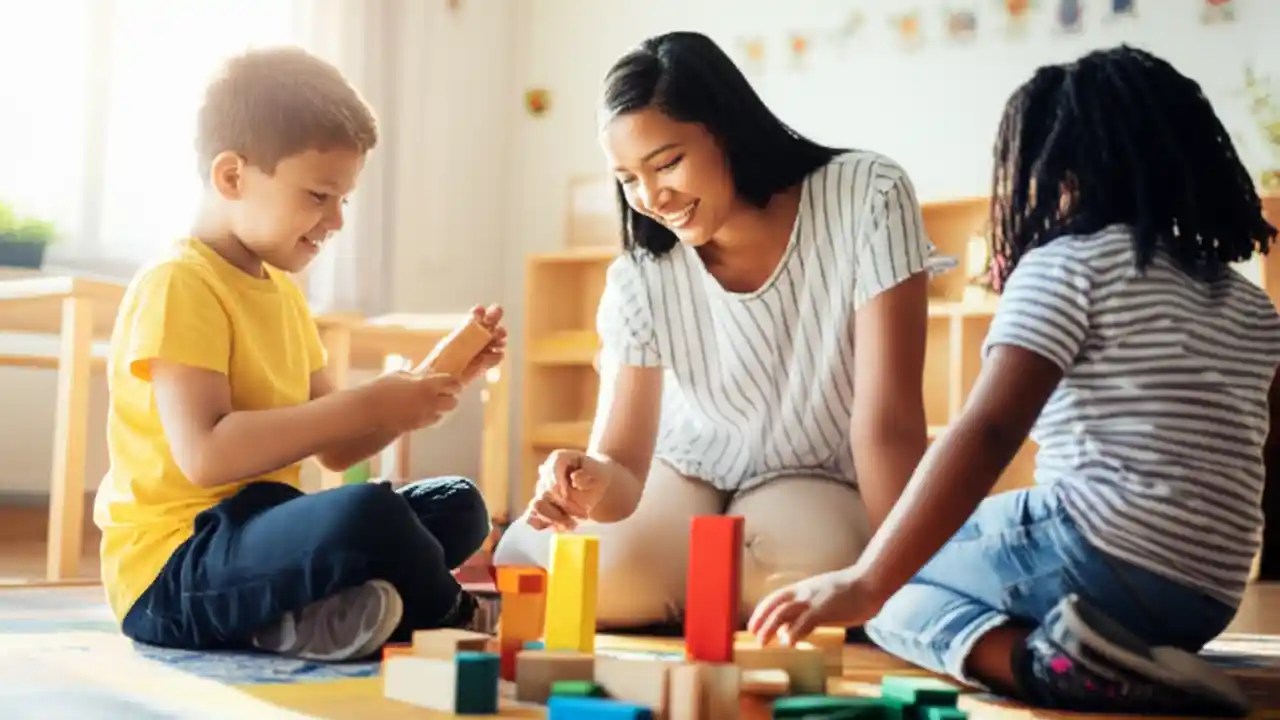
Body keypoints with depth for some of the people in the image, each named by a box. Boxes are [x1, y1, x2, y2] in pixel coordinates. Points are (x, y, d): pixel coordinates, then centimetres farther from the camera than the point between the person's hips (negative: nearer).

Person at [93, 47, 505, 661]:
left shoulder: (282, 291, 15)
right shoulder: (176, 286, -13)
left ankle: (311, 617, -11)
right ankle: (457, 623, 0)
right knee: (366, 514, -33)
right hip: (172, 571, -10)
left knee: (457, 506, 13)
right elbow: (205, 455, -26)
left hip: (253, 531, 10)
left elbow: (332, 449, 17)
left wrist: (434, 383, 3)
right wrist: (367, 405, -23)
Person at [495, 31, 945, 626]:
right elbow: (622, 459, -22)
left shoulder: (868, 197, -26)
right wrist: (595, 486, -46)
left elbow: (888, 420, -27)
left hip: (813, 479, -1)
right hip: (689, 466, 2)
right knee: (612, 584, -27)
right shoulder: (641, 276, -19)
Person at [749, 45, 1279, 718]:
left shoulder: (1066, 264, -5)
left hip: (1093, 556, -8)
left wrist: (865, 582, -21)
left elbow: (987, 433, -17)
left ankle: (1041, 658, -13)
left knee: (896, 589, 15)